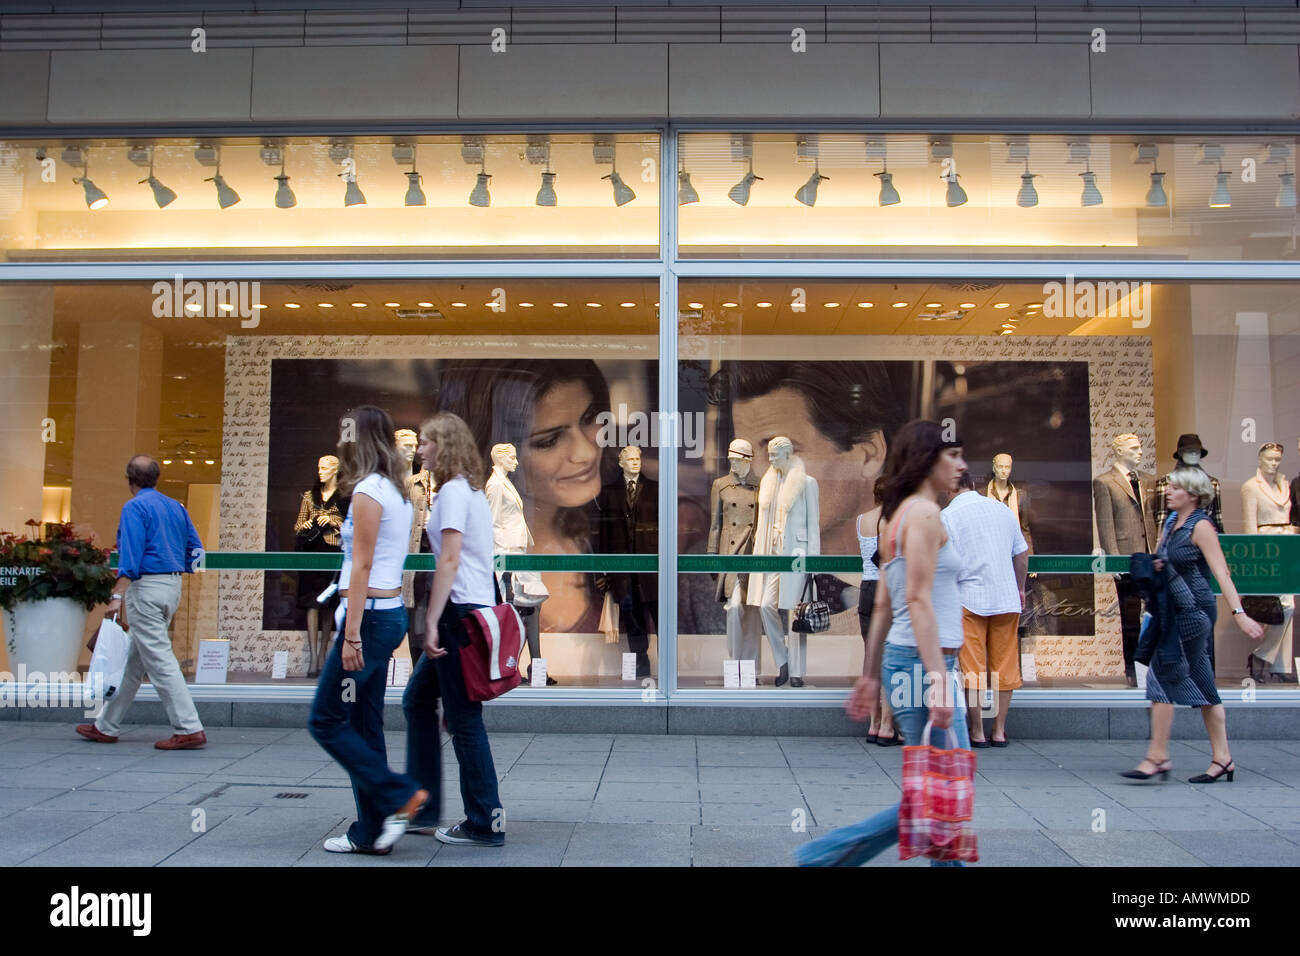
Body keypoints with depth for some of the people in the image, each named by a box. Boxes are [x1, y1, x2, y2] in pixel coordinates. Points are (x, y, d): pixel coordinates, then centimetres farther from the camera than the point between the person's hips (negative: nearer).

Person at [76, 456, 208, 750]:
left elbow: (130, 555, -17)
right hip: (173, 586, 8)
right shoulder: (176, 507, 13)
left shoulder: (134, 508, -8)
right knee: (135, 660, 16)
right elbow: (196, 549, 12)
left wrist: (118, 596, -19)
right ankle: (107, 726, 27)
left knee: (159, 659, -7)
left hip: (146, 587, -8)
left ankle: (189, 729, -10)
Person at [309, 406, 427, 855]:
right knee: (364, 725, 13)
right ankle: (372, 831, 18)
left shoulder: (368, 491, -13)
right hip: (392, 612, 9)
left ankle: (400, 796, 1)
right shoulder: (395, 491, 14)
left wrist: (352, 634, -17)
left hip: (370, 615, -9)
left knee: (326, 721, 1)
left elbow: (362, 568, -17)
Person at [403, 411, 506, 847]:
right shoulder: (473, 491, 17)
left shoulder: (453, 490, -11)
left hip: (460, 610, -10)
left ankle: (485, 823, 7)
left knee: (464, 717, -2)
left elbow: (449, 560, -19)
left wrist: (432, 622, -19)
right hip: (478, 607, 10)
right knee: (418, 700, 17)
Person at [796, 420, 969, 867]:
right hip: (924, 662, -10)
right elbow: (918, 600, -19)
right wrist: (939, 678, -23)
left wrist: (870, 675, 19)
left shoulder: (899, 516, 17)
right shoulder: (923, 513, -10)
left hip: (903, 662, 10)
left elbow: (882, 607, 17)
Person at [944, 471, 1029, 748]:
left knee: (972, 669, 3)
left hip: (970, 598, -4)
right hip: (1007, 599, 4)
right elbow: (1022, 554, 13)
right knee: (1004, 666, 9)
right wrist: (1020, 589, 23)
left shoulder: (949, 515, -6)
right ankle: (999, 731, 14)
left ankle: (977, 733, 7)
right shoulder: (1002, 508, 9)